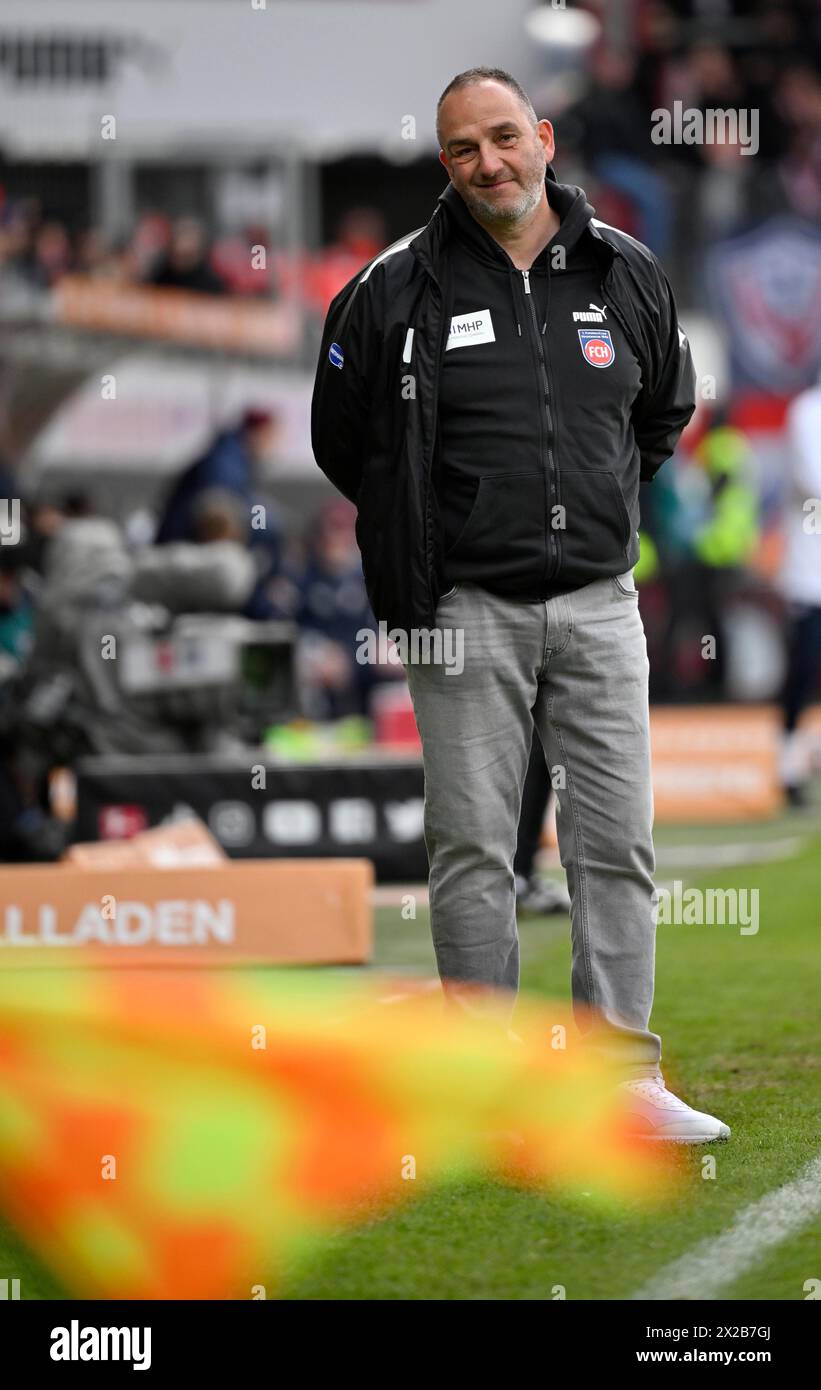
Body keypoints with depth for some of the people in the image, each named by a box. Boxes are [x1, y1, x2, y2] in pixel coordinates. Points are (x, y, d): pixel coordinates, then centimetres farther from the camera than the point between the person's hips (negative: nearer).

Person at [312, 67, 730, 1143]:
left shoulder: (627, 275, 6)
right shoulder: (397, 287, -4)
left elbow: (665, 410, 23)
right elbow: (343, 437, 8)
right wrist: (420, 529, 9)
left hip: (598, 601, 3)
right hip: (465, 610, -2)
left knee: (618, 842, 0)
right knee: (473, 850, 0)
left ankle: (623, 1075, 4)